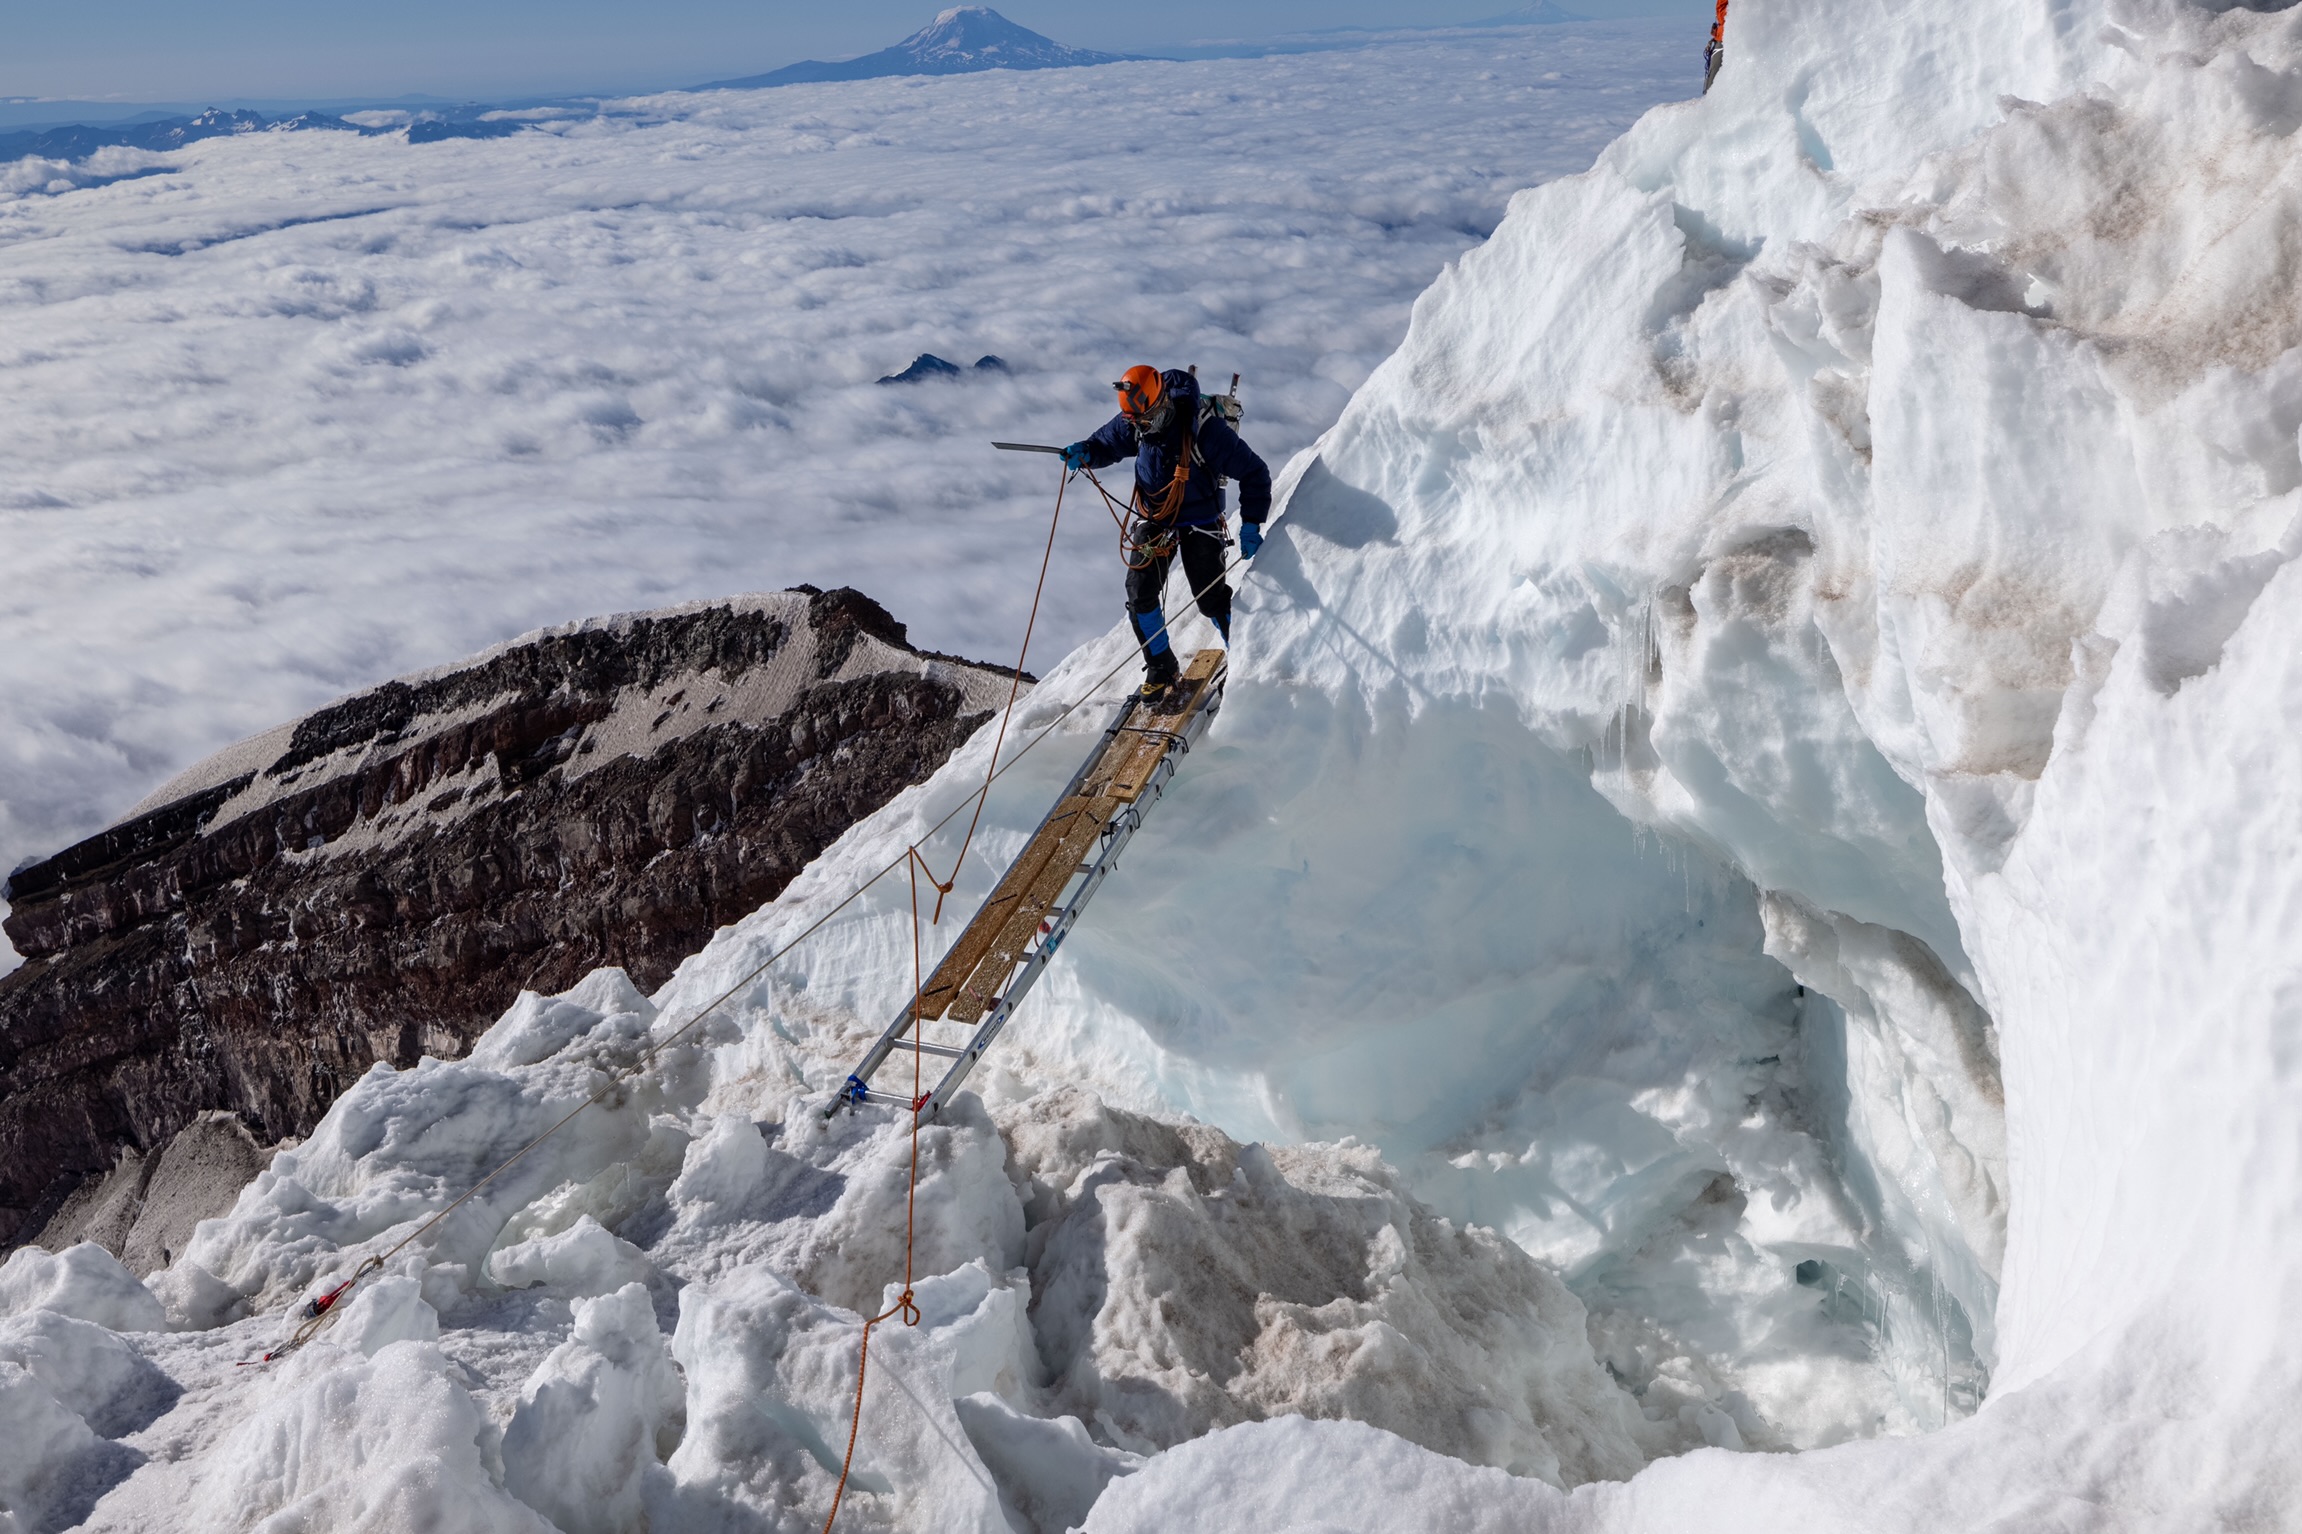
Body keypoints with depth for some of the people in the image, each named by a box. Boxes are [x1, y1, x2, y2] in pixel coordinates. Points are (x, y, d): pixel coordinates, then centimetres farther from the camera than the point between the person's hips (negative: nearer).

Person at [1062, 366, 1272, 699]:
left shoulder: (1205, 428, -27)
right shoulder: (1132, 423, -12)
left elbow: (1253, 472, -19)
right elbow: (1106, 444, 8)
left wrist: (1250, 526, -21)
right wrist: (1084, 454, -16)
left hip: (1199, 522, -4)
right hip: (1153, 520, 4)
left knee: (1211, 599, -8)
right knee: (1140, 595, -3)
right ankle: (1161, 668, 16)